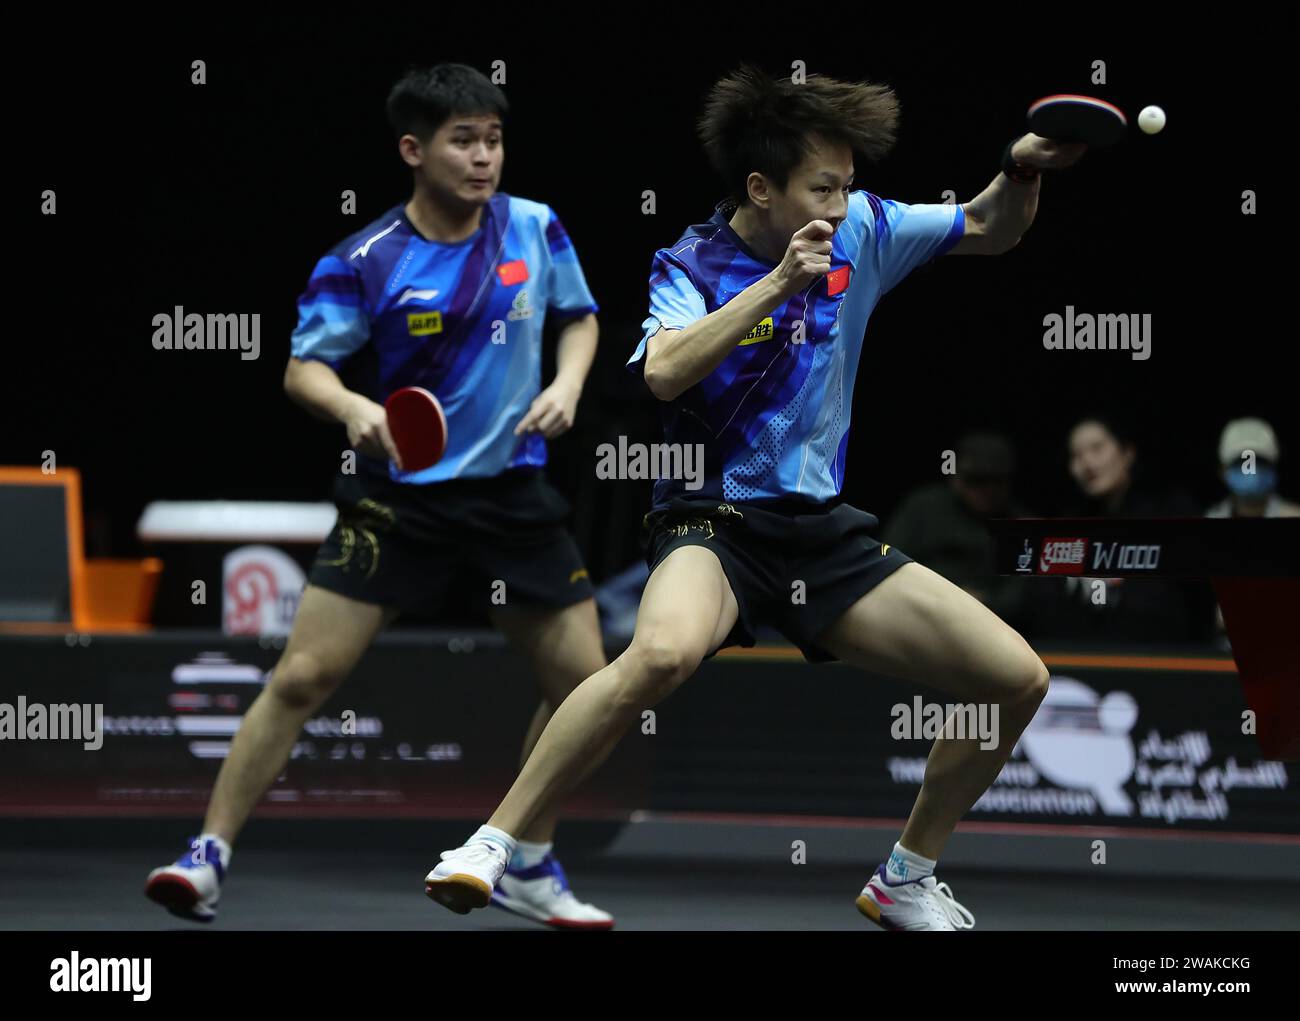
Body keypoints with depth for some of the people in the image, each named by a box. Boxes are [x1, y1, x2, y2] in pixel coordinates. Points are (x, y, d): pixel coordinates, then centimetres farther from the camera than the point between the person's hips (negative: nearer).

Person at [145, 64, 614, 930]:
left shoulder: (535, 230, -2)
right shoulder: (366, 263, -12)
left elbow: (580, 317, 14)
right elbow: (304, 367, -9)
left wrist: (567, 384, -5)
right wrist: (352, 407, -30)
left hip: (511, 494, 3)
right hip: (398, 495, -3)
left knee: (583, 679, 2)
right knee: (303, 676, -11)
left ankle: (528, 868, 20)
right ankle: (210, 857, -4)